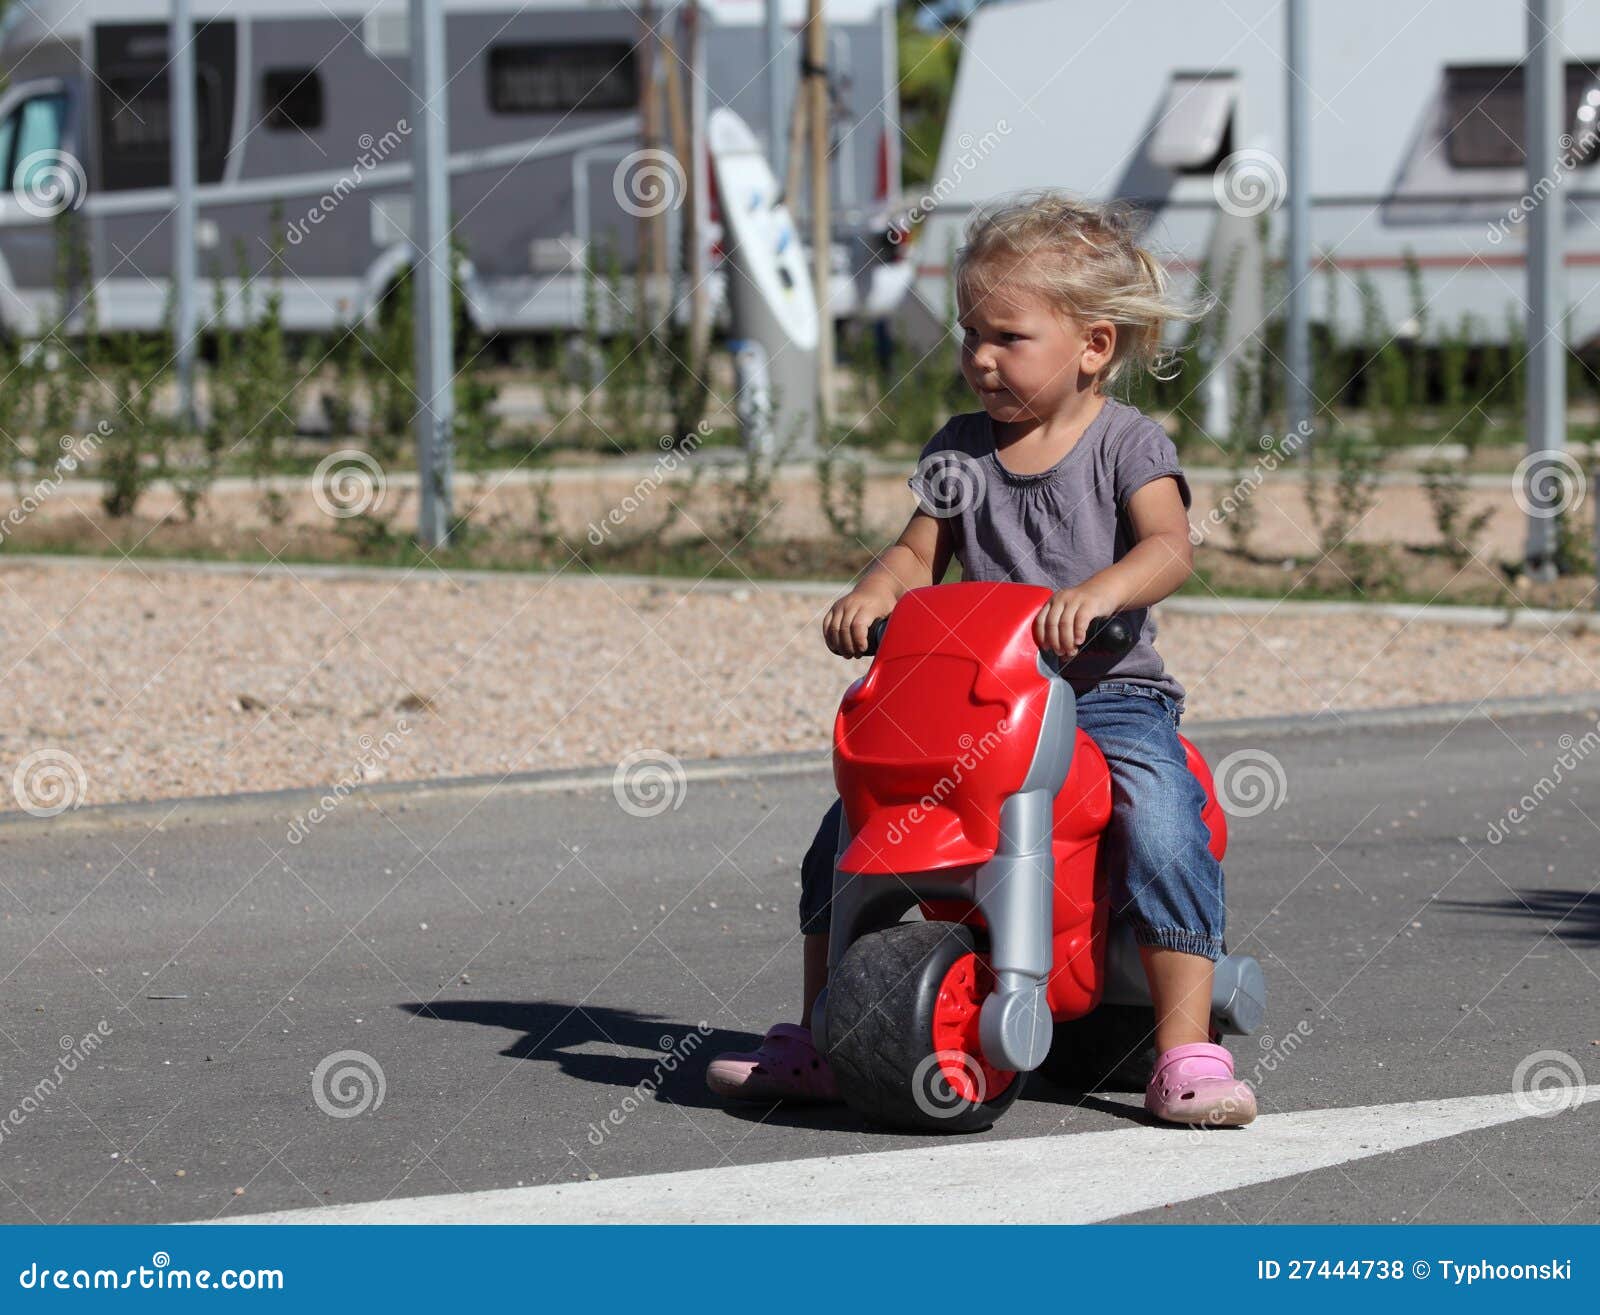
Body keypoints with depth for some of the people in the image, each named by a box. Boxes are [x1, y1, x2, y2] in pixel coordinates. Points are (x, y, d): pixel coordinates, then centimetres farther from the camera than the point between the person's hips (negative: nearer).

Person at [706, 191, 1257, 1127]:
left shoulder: (1126, 442, -2)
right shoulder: (963, 447, 11)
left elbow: (1169, 548, -17)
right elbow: (921, 553, 12)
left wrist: (1098, 593, -38)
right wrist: (875, 592, -12)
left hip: (1109, 690, -4)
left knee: (1162, 814, -31)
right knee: (851, 823, -8)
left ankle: (1187, 1049, -28)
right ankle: (818, 1041, 6)